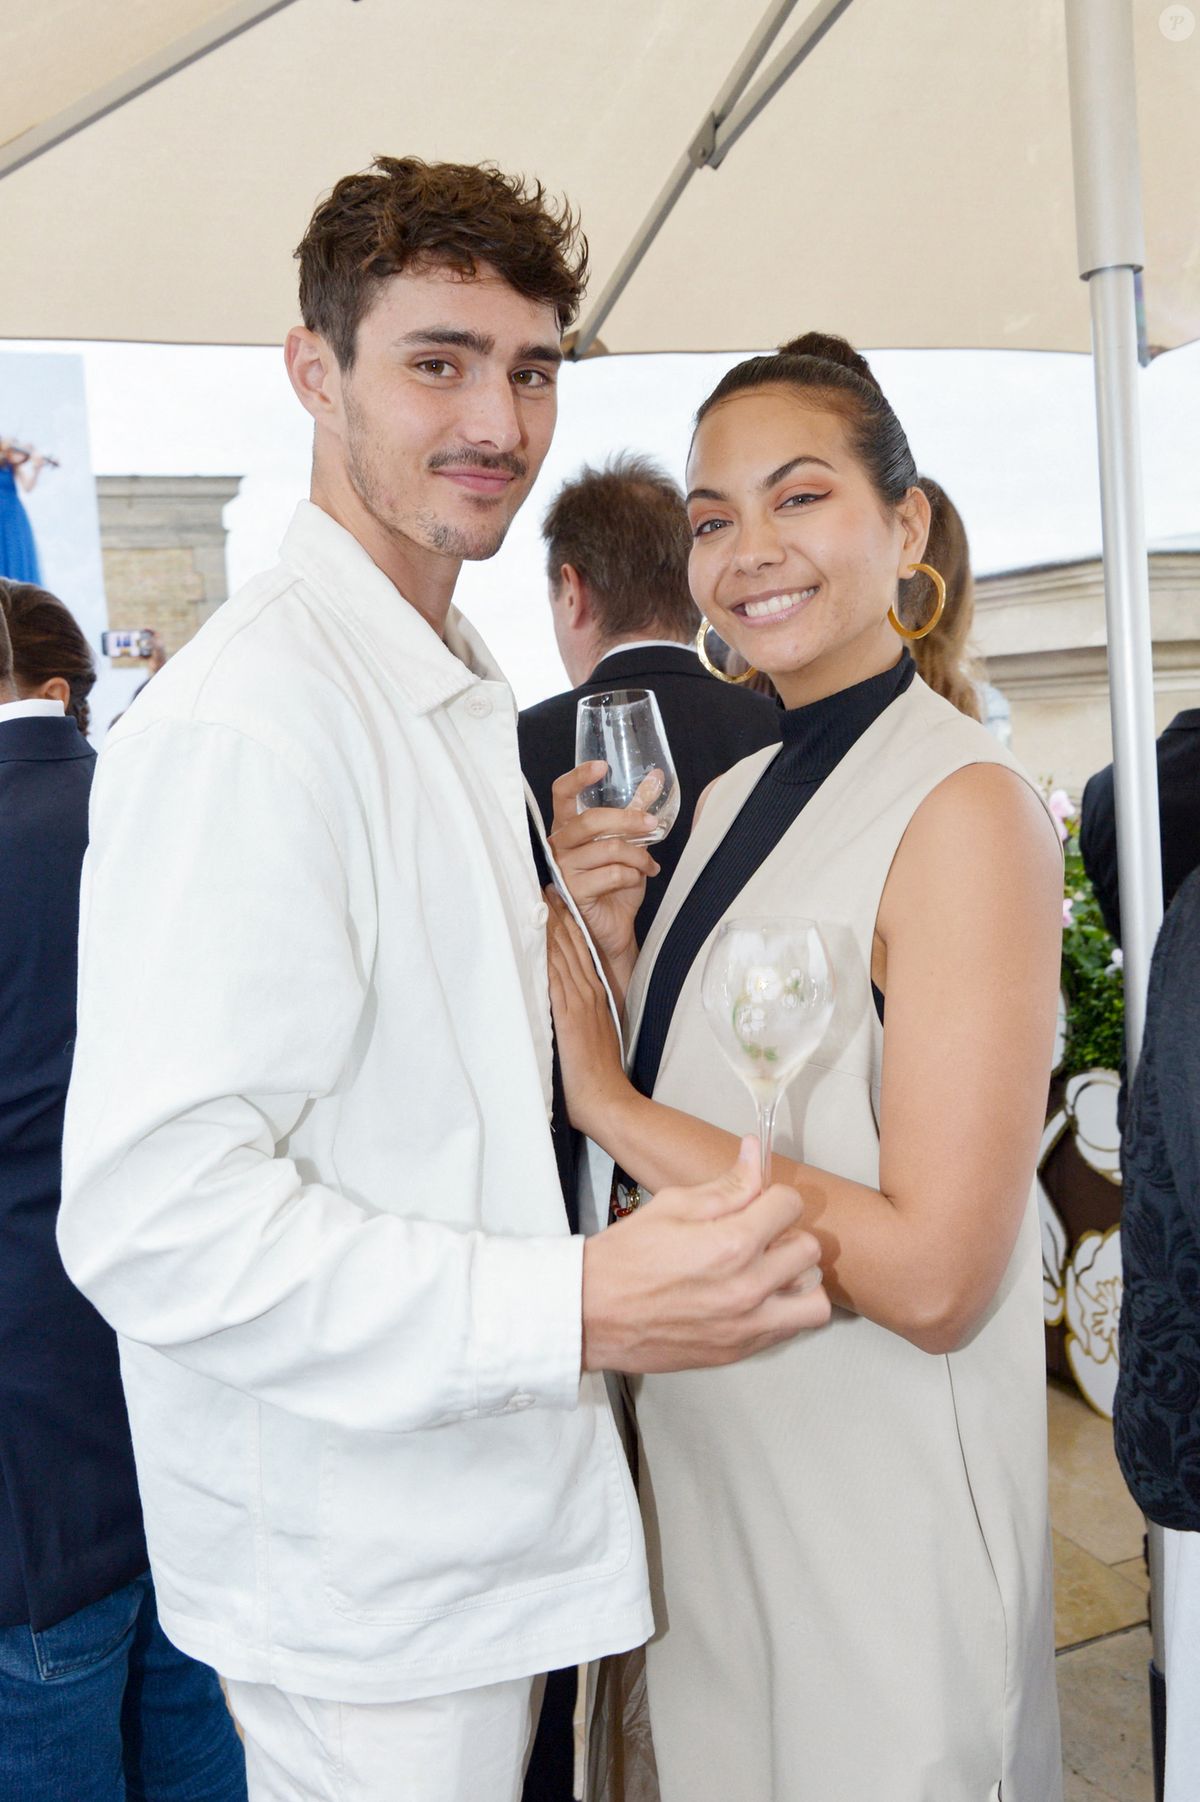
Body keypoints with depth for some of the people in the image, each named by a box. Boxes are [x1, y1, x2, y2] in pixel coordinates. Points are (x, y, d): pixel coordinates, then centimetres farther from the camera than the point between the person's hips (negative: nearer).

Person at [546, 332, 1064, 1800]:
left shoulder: (964, 807, -19)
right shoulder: (734, 797, 5)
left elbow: (932, 1275, -24)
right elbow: (698, 1095, 7)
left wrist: (610, 1105, -18)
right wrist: (620, 938, -7)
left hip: (870, 1493, -7)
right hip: (705, 1458, 7)